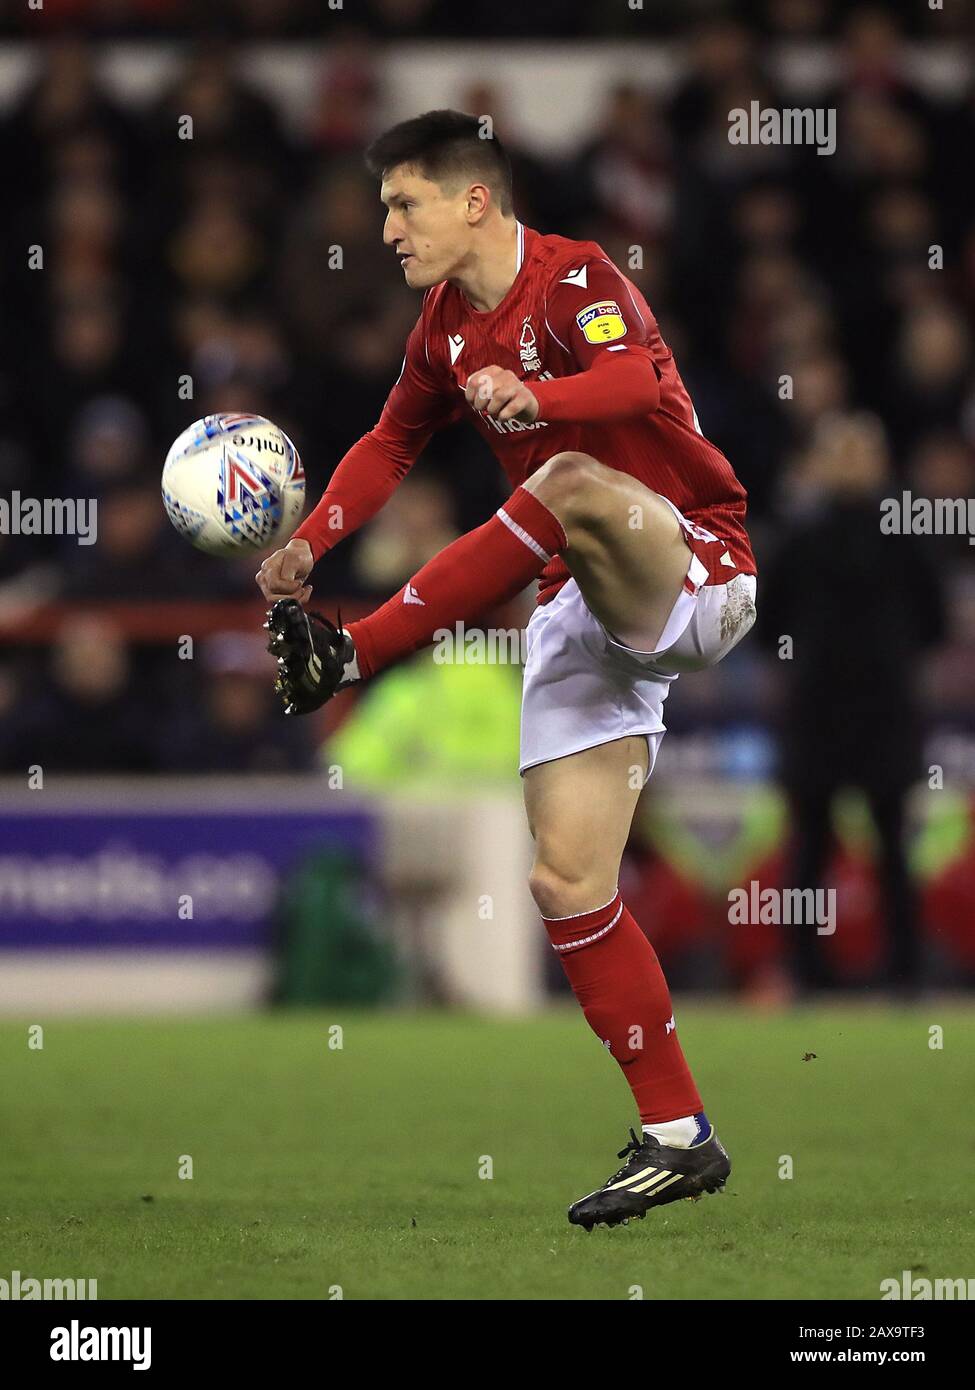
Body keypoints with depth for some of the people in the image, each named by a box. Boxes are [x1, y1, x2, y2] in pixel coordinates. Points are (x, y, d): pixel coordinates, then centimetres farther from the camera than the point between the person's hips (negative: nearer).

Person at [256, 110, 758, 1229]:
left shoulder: (575, 277, -12)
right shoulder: (444, 328, 12)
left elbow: (639, 379, -32)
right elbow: (394, 440, 27)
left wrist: (538, 396, -52)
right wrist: (310, 543, 12)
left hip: (694, 576, -8)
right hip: (586, 614, 8)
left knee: (570, 485, -38)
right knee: (565, 883, -3)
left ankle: (351, 655, -32)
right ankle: (678, 1137, 2)